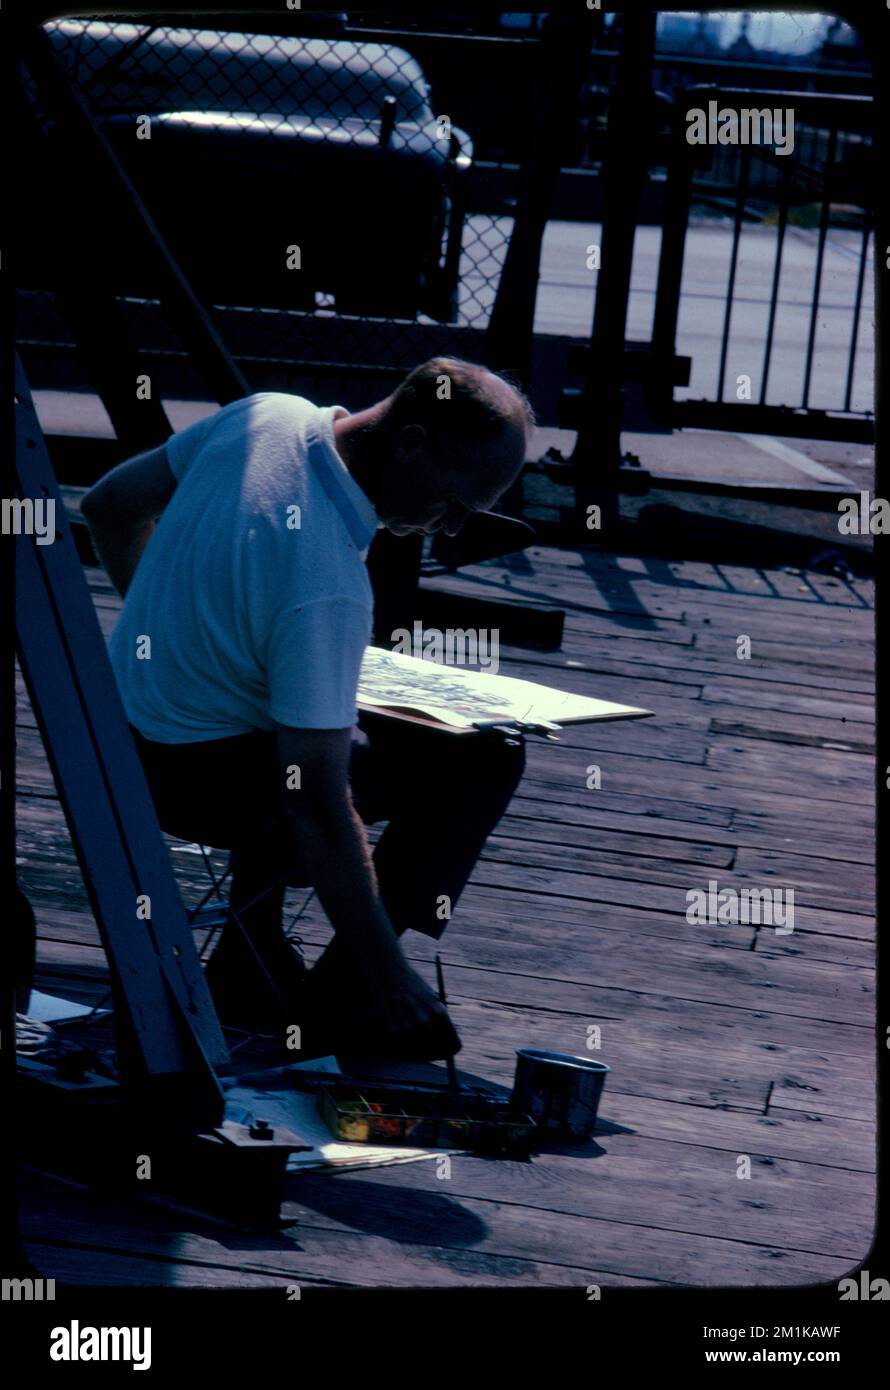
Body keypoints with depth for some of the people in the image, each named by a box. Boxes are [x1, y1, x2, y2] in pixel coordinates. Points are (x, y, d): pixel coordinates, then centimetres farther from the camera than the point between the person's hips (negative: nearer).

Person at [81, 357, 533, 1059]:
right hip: (197, 779, -8)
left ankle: (252, 953, 23)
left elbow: (111, 507, 9)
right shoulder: (329, 586, -32)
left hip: (123, 718, 9)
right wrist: (385, 974, -23)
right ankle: (350, 991, 0)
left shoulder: (268, 415, -8)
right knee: (486, 757, -5)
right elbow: (319, 805, -30)